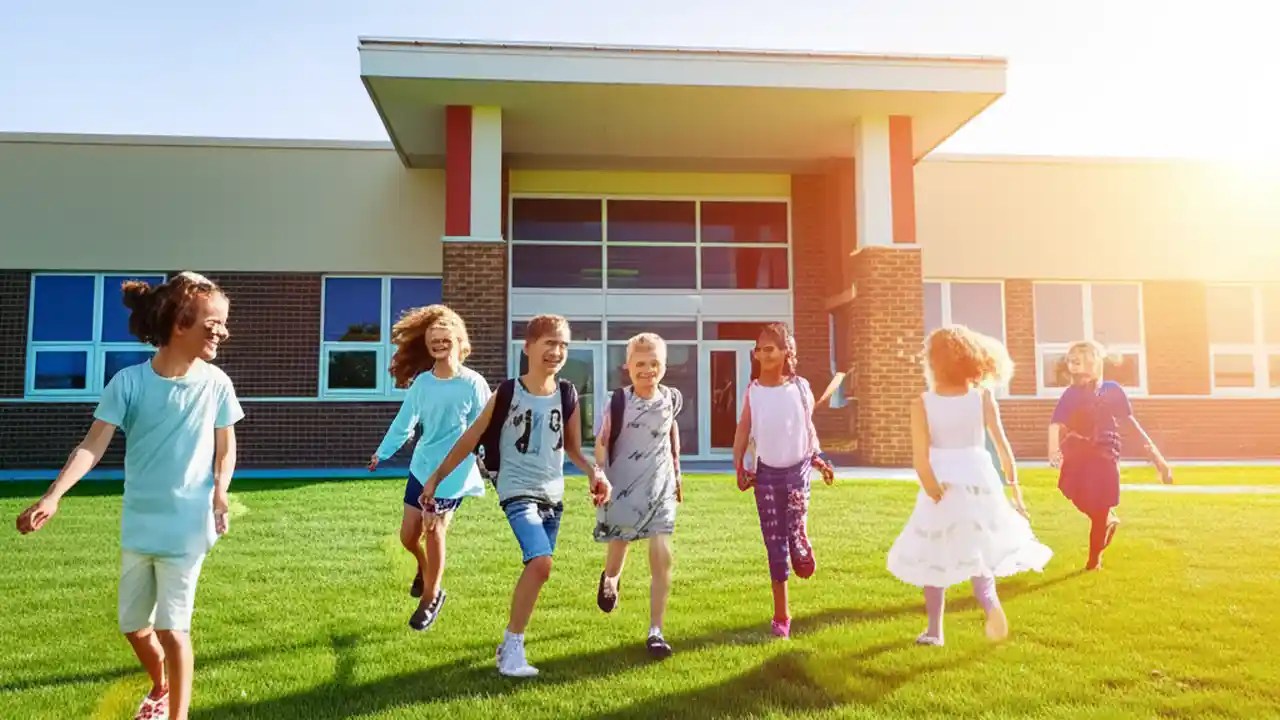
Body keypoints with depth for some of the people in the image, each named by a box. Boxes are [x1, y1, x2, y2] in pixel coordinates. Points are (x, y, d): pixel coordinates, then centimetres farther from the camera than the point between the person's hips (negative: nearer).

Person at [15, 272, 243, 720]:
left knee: (171, 628, -3)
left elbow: (225, 447, 2)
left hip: (186, 526, -2)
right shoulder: (129, 382, -10)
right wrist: (53, 495, -25)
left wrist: (220, 492, -15)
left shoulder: (215, 384, -8)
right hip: (139, 525, 3)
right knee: (133, 624, 18)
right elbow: (94, 444, -13)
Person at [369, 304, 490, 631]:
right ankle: (425, 569, 44)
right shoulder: (422, 382, -1)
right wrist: (382, 453, 20)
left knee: (434, 530, -4)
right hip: (421, 466, 4)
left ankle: (431, 596, 19)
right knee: (408, 535, 9)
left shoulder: (473, 383, -12)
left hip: (454, 471, -4)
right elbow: (404, 421, 11)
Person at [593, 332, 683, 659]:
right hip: (623, 487, -1)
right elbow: (602, 442, -6)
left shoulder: (672, 399, -3)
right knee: (618, 549, 15)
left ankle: (655, 631, 1)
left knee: (662, 557, -10)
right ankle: (610, 579, 54)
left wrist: (677, 470, 22)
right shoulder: (618, 401, -14)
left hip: (660, 486, 2)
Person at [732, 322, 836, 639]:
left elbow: (809, 427, 8)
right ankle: (781, 613, 16)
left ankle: (802, 554, 29)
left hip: (797, 470, 0)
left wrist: (818, 458, 1)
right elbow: (743, 430, 2)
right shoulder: (754, 390, -2)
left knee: (795, 532, -11)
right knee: (774, 542, 4)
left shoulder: (800, 387, -2)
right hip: (766, 472, 1)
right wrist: (740, 467, -3)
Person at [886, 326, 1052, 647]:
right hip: (979, 481, 2)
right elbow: (1002, 445, -2)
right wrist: (1014, 484, 4)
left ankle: (935, 629, 17)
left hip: (942, 485, -2)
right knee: (977, 551, 18)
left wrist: (932, 487, -14)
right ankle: (990, 601, -11)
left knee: (935, 556, 11)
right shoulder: (982, 397, -3)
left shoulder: (922, 404, -9)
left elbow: (920, 457, -16)